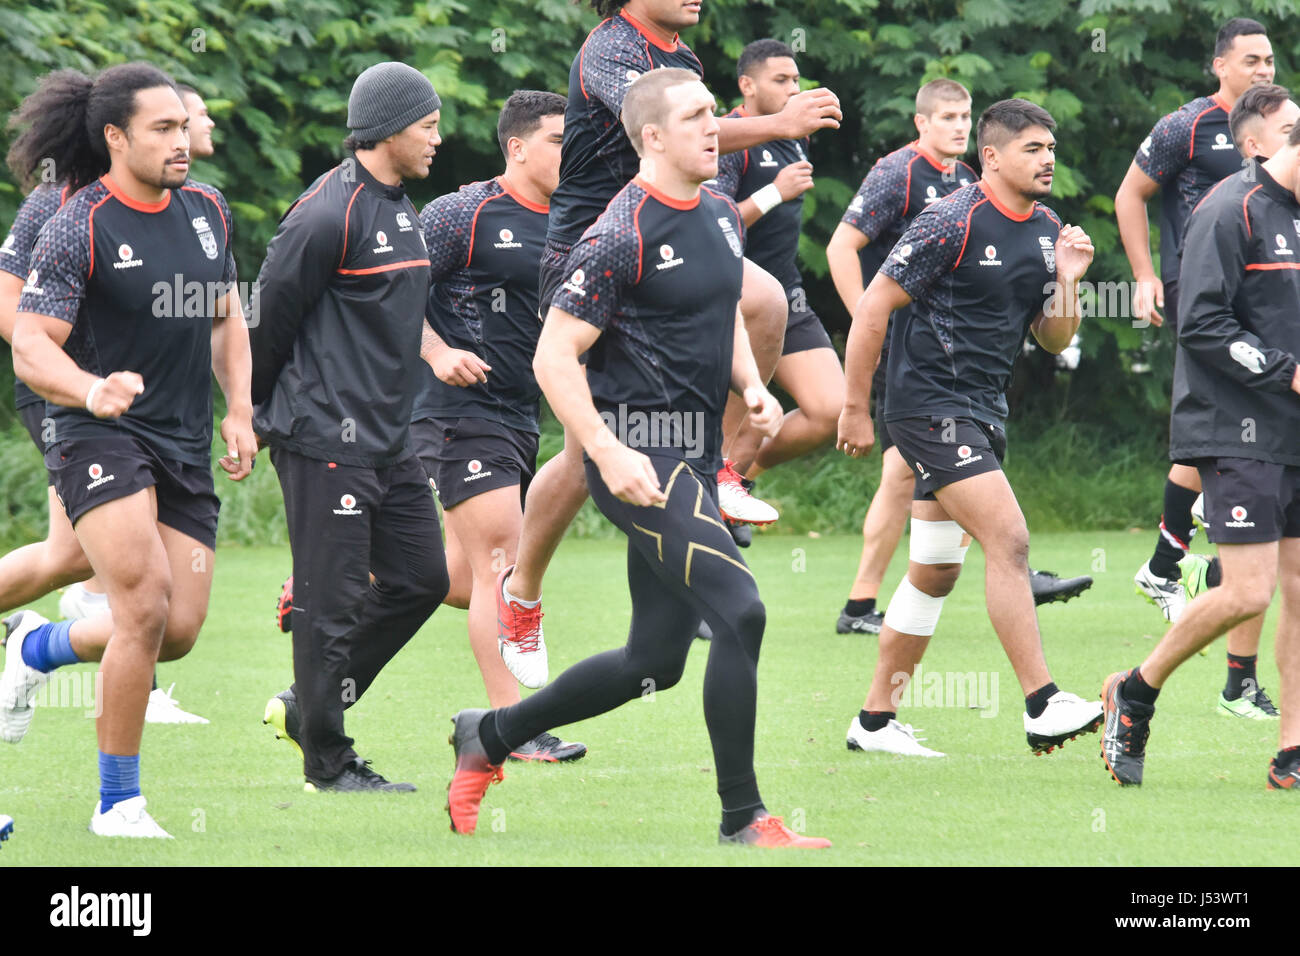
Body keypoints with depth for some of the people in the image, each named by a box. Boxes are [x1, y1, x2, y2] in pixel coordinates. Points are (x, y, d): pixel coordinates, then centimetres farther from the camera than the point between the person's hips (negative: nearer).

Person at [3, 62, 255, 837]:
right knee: (146, 607, -21)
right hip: (101, 440, -6)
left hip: (187, 447, 6)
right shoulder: (80, 229, -11)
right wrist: (94, 391, -34)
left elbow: (227, 318, 22)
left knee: (180, 632, 1)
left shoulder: (207, 210, 9)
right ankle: (119, 804, -8)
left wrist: (239, 412, 9)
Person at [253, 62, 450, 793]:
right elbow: (268, 315, -10)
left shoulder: (402, 209, 14)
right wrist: (261, 417, 1)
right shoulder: (329, 215, -15)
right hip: (327, 440, -9)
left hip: (388, 437, 9)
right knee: (334, 597, -5)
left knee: (422, 579, 10)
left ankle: (306, 706, 21)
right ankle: (328, 760, 3)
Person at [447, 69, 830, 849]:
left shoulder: (722, 217, 12)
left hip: (695, 460, 9)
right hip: (639, 455, -9)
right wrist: (607, 453, -24)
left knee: (657, 660, 11)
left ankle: (489, 735, 29)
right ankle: (743, 820, -10)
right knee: (741, 612, -19)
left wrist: (751, 384, 8)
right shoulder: (622, 236, -14)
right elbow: (554, 357, -14)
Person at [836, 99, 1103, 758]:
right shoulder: (953, 223, -15)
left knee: (936, 573, 12)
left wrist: (1067, 280, -5)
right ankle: (1042, 707, -20)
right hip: (930, 403, -9)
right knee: (1008, 539, -19)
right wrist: (855, 411, -10)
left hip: (983, 414, 9)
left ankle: (876, 719, 21)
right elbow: (873, 308, -12)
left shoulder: (1046, 231, 9)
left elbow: (1053, 340, 15)